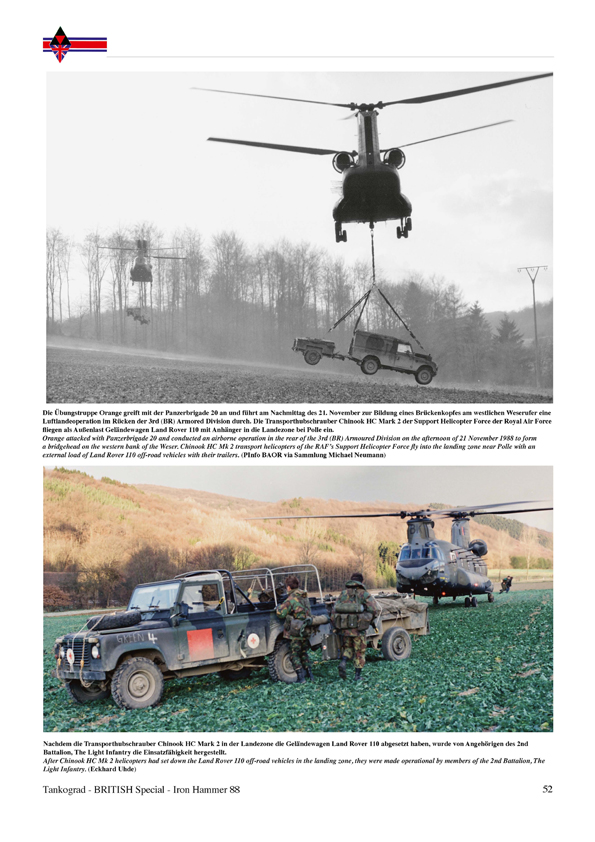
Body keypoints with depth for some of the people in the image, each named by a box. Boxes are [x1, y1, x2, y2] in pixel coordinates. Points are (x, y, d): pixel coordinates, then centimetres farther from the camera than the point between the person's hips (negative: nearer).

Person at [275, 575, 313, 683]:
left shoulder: (291, 599, -16)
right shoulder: (305, 597, 9)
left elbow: (281, 614, -17)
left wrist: (279, 607, 3)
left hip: (295, 632, -7)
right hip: (306, 630, 7)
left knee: (294, 655, 3)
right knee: (303, 654, 20)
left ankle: (301, 677, -1)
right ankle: (310, 675, 19)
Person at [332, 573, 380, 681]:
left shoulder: (343, 593, 10)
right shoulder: (364, 594, -1)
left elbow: (334, 610, 7)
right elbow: (375, 610, -8)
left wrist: (337, 625, 15)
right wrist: (369, 620, 8)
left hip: (344, 627, 3)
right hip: (358, 628, -3)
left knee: (347, 647, 21)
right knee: (360, 651, 11)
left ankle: (343, 662, -7)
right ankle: (358, 675, 13)